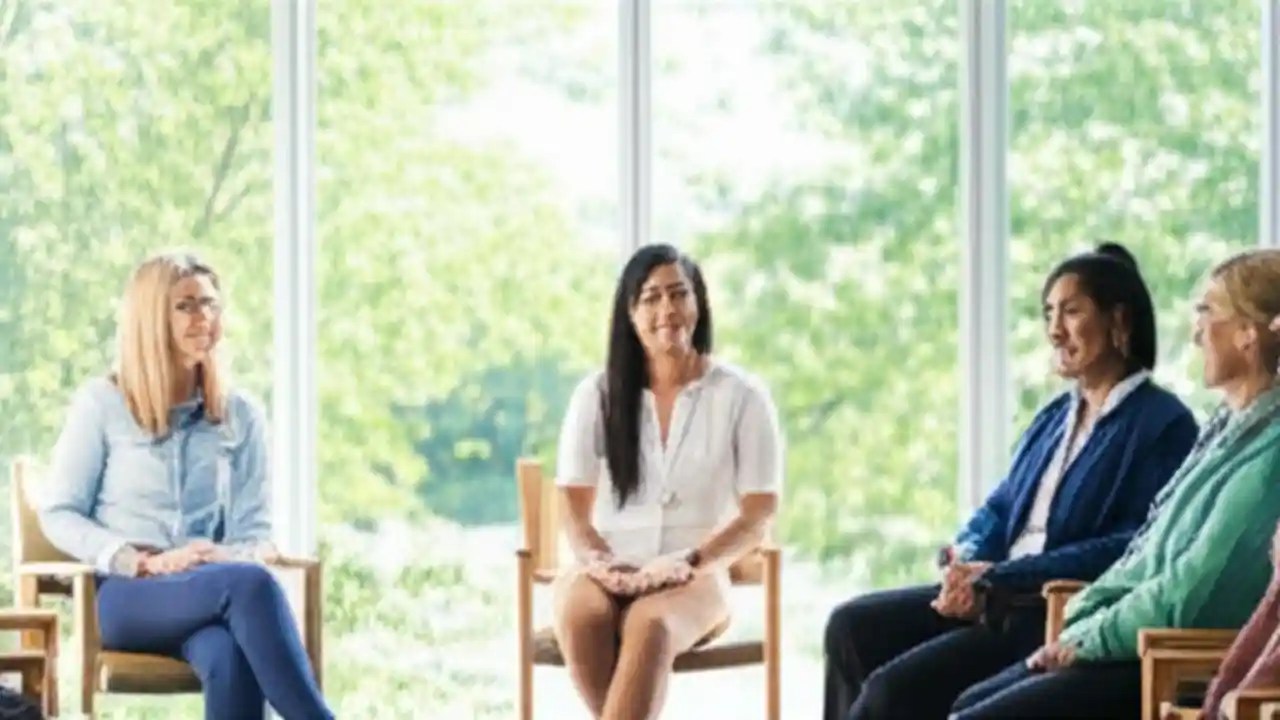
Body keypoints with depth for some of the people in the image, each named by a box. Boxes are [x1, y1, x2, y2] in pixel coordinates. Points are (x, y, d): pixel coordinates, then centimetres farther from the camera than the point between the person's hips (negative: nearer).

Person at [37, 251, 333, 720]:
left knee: (230, 658, -39)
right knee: (249, 585, -37)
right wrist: (146, 562, -12)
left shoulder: (241, 415, 14)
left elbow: (254, 532, 11)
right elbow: (58, 514, 3)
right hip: (125, 595, -2)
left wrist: (228, 562, -14)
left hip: (212, 592, 2)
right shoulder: (101, 403, 5)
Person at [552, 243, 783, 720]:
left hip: (696, 578, -2)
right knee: (579, 613, -37)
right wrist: (599, 561, -16)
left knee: (650, 625, -39)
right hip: (608, 574, 2)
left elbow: (757, 518, 0)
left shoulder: (741, 396, 3)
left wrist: (686, 562, -18)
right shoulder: (598, 394, 9)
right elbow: (574, 509, 7)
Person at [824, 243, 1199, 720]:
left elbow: (1134, 547, -17)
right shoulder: (1055, 417, 21)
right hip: (998, 600, 9)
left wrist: (1001, 580, -19)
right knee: (853, 627, -7)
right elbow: (1000, 509, 20)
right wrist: (967, 562, -5)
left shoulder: (1162, 425, -7)